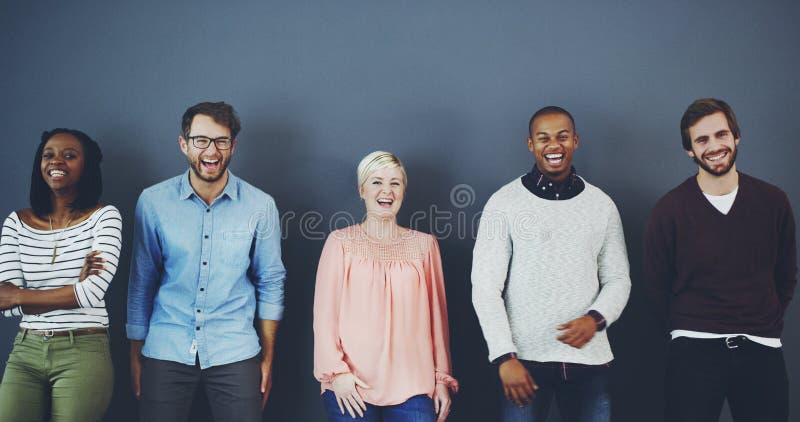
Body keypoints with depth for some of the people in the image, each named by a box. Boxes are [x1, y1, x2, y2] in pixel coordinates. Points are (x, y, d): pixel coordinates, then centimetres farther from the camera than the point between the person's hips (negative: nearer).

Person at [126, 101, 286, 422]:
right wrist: (135, 355, 8)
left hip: (235, 356, 0)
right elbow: (141, 283, 6)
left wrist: (268, 358, 5)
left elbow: (270, 283, 5)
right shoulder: (153, 201, -2)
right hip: (165, 353, 0)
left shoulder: (260, 206, -3)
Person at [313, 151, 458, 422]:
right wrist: (337, 371, -7)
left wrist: (442, 378, 8)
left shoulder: (424, 245, 9)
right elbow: (324, 313, 1)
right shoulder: (341, 242, 4)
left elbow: (436, 315, 9)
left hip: (412, 386, 1)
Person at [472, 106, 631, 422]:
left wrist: (596, 318, -10)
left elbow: (618, 280, 10)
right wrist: (505, 357, -12)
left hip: (588, 359, 2)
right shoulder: (504, 203, -2)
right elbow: (485, 287, -5)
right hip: (525, 359, -2)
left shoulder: (602, 205, 7)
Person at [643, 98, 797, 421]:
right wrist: (687, 331, 5)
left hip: (761, 349, 3)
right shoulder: (669, 210, -4)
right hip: (694, 351, -2)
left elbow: (786, 276, 14)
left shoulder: (773, 202, 4)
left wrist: (766, 326, 10)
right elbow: (656, 286, 4)